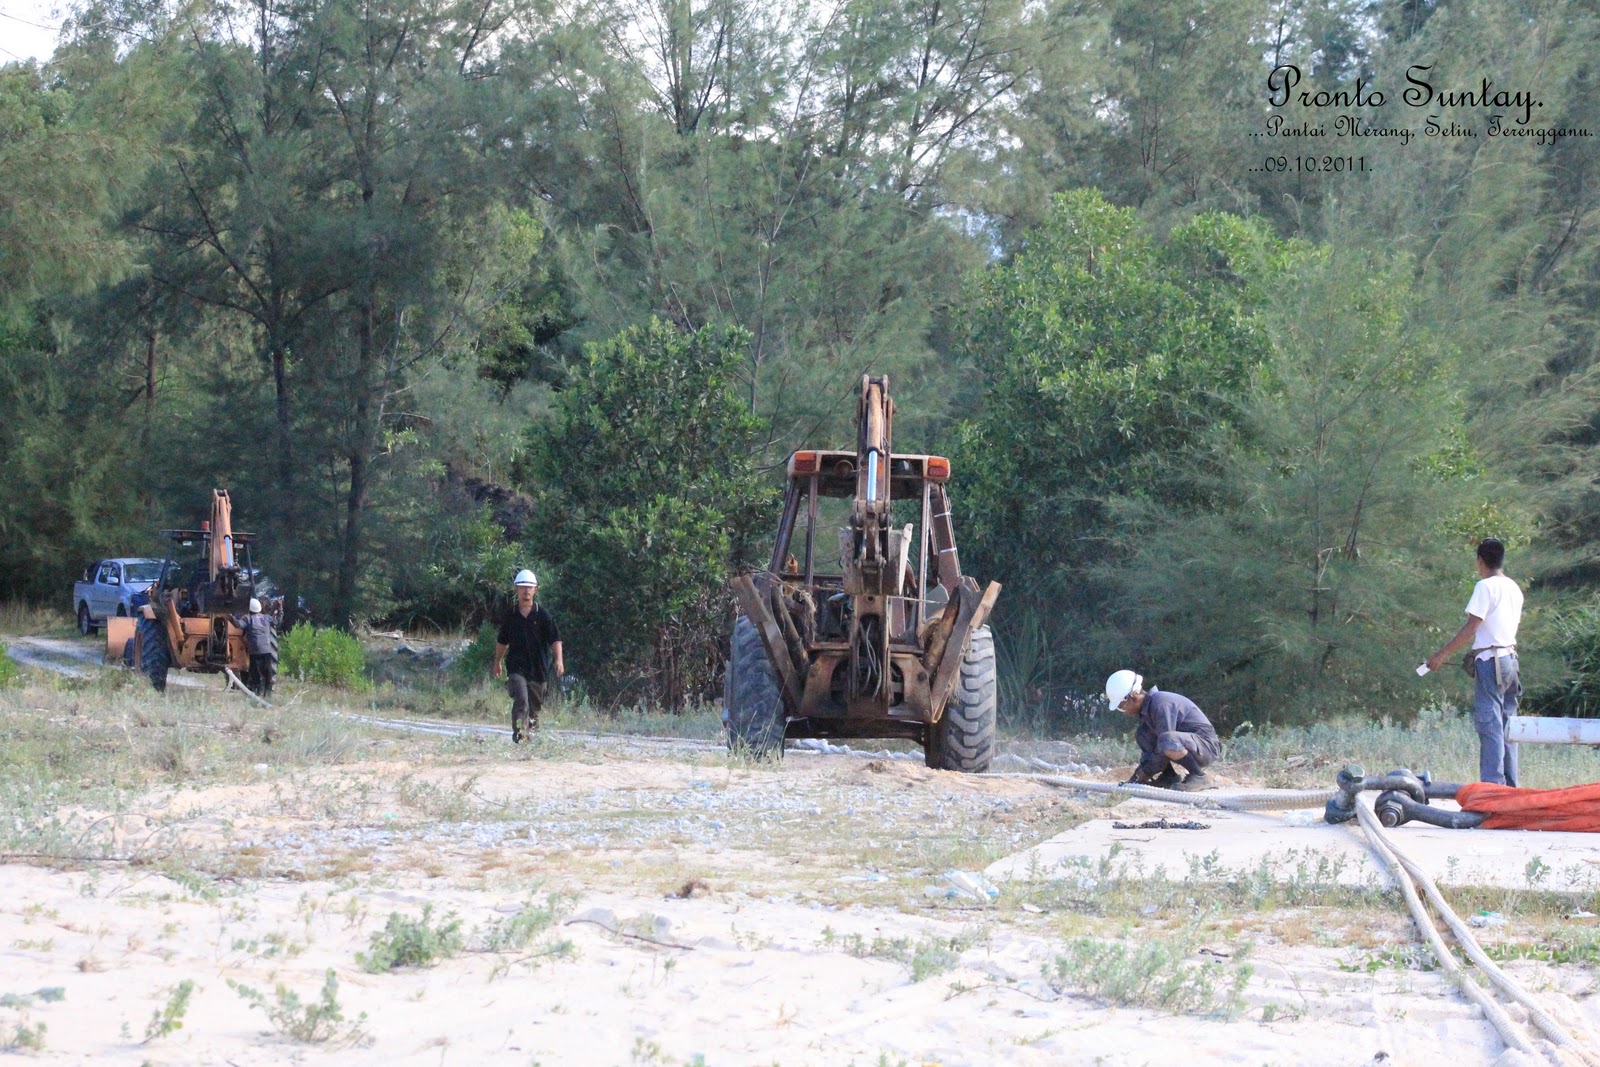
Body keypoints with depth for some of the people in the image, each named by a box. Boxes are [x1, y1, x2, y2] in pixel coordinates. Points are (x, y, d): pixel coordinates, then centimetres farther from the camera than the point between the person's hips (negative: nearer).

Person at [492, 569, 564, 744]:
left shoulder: (542, 614, 1)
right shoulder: (511, 615, 4)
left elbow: (555, 639, 0)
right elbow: (502, 641, 18)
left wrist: (558, 660, -14)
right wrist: (497, 662, 25)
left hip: (537, 667, 1)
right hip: (516, 666, -1)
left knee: (535, 704, 10)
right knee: (521, 700, -20)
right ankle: (519, 736, -26)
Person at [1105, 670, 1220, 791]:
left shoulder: (1161, 704, -21)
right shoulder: (1145, 708, 9)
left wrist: (1145, 774, -15)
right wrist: (1139, 772, 4)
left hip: (1207, 745, -10)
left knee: (1168, 740, -38)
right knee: (1142, 734, 9)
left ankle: (1199, 777, -18)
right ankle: (1169, 777, 5)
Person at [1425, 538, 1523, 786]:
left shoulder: (1485, 586, -10)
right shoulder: (1514, 588, 13)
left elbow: (1471, 626, -15)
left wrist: (1442, 654, -12)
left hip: (1490, 661, -8)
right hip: (1511, 658, 8)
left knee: (1490, 726, -10)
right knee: (1508, 726, 10)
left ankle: (1493, 784, -15)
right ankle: (1510, 786, 11)